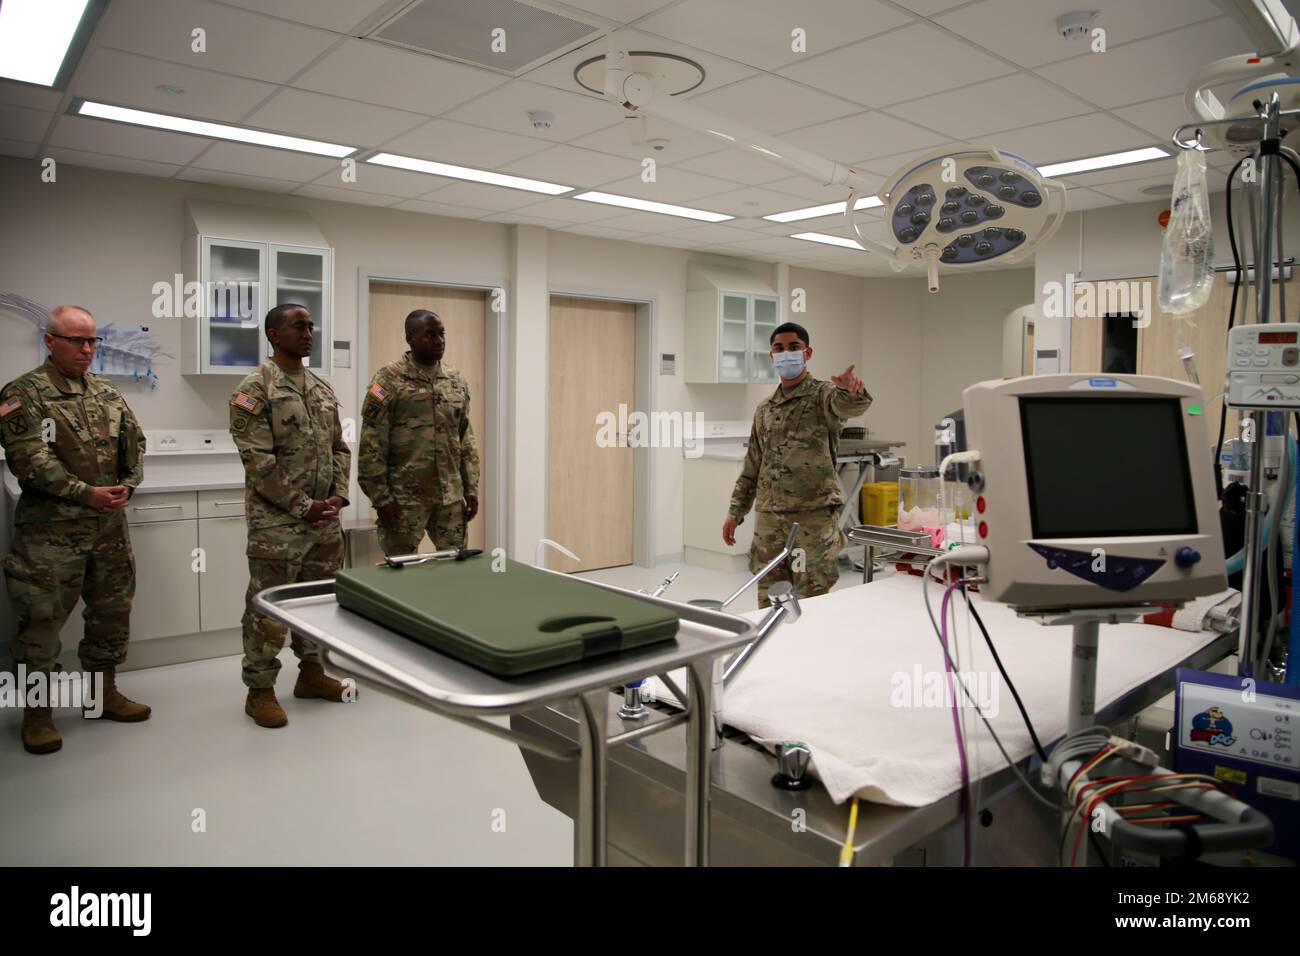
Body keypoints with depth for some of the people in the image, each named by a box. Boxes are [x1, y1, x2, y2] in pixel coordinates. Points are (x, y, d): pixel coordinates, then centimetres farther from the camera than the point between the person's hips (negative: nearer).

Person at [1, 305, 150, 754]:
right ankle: (38, 712, 15)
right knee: (42, 619, 1)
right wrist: (87, 494, -18)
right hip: (50, 530, -5)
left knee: (112, 611, 13)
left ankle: (105, 692, 29)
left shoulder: (107, 393, 12)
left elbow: (134, 442, 14)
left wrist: (128, 486, -2)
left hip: (109, 525, 6)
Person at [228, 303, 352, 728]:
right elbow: (259, 460, -15)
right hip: (276, 523, -7)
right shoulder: (254, 389, -9)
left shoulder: (323, 388, 12)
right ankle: (260, 690, 15)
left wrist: (338, 496, 0)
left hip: (324, 520, 7)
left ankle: (311, 673, 31)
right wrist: (303, 507, -16)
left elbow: (339, 448, 15)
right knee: (268, 607, 2)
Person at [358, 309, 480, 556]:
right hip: (404, 498, -4)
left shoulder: (456, 381, 9)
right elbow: (372, 447, -9)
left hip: (451, 497, 5)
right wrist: (381, 497, -12)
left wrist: (471, 488, 8)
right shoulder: (389, 380, -7)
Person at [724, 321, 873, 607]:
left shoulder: (822, 395, -3)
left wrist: (852, 391, -51)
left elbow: (847, 404, -28)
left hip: (813, 517, -5)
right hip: (768, 519, 5)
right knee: (769, 602, 10)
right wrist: (735, 512, 13)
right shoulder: (764, 409, 14)